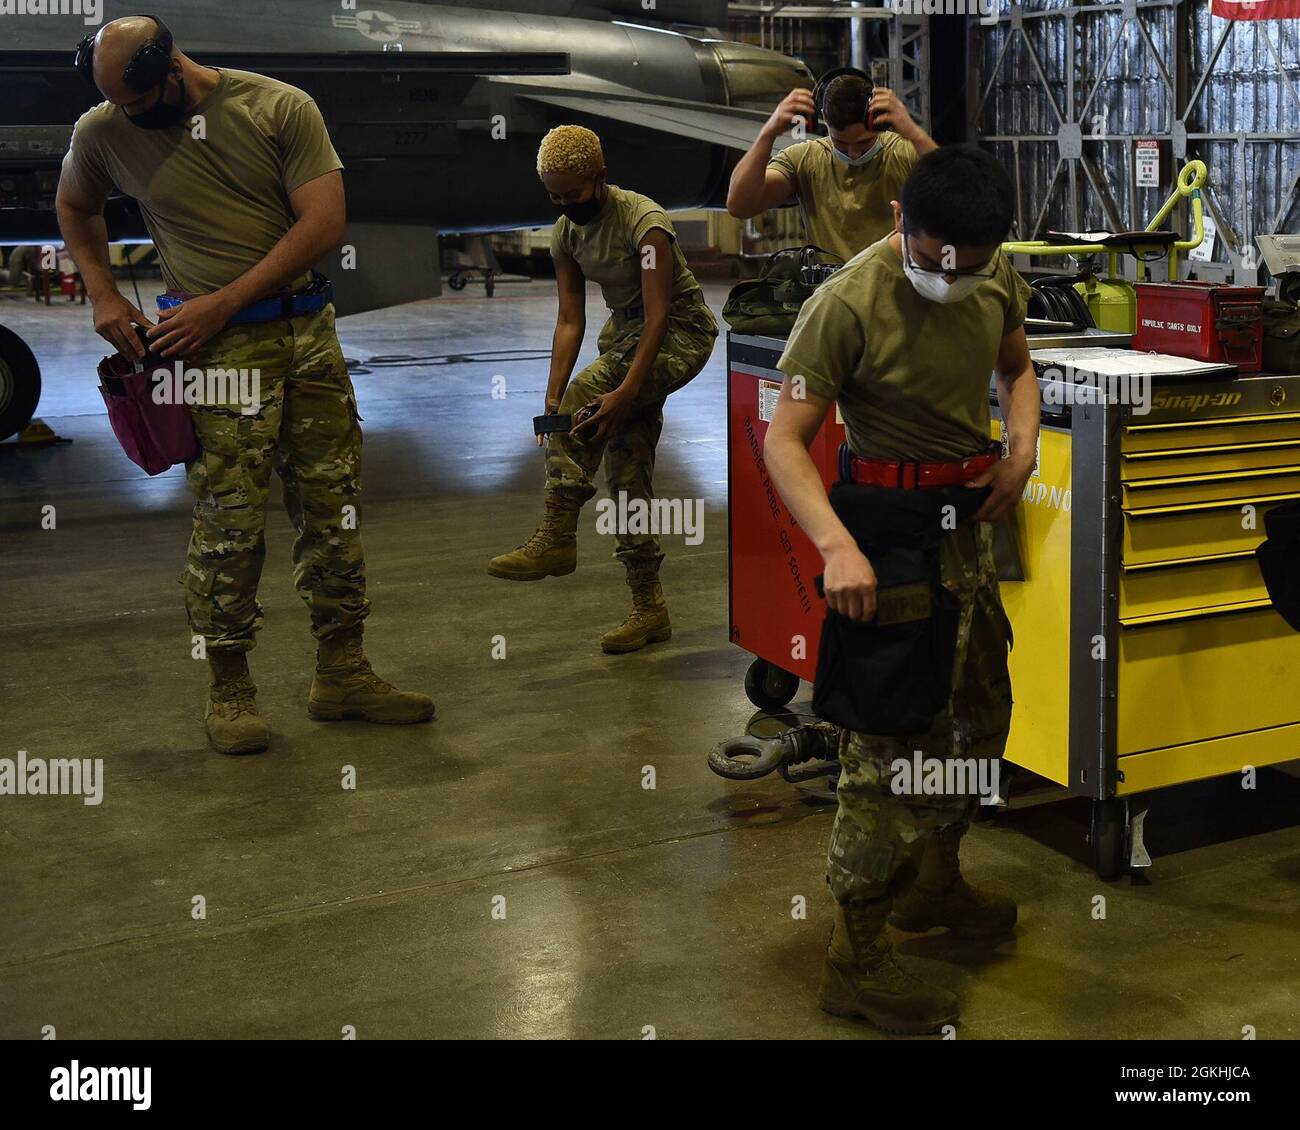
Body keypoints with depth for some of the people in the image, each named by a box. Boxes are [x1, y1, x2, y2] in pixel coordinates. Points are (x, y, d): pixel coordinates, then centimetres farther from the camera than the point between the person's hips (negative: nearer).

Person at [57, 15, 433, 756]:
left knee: (334, 508, 6)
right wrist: (103, 293, 6)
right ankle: (229, 688, 9)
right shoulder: (103, 132, 1)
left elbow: (325, 224, -9)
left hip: (309, 332, 2)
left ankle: (343, 674, 17)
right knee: (231, 521, -5)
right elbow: (77, 208, 21)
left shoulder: (281, 108, -5)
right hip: (219, 347, -1)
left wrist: (223, 301, -12)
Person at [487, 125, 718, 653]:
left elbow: (658, 317, -27)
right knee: (626, 471, 0)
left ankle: (556, 539, -27)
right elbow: (570, 321, -1)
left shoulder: (643, 221, -22)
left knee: (586, 396, -30)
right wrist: (552, 398, -12)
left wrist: (624, 393, -35)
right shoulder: (565, 233, 0)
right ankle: (649, 609, 6)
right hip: (626, 333, 7)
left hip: (680, 333, -7)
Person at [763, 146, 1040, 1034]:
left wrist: (1022, 447, -4)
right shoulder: (847, 307, -23)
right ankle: (857, 961, 6)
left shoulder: (999, 281, -2)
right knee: (895, 741, -6)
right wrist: (836, 544, -36)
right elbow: (786, 441, -23)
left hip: (970, 524, 8)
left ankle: (935, 884, 43)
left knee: (983, 712, 21)